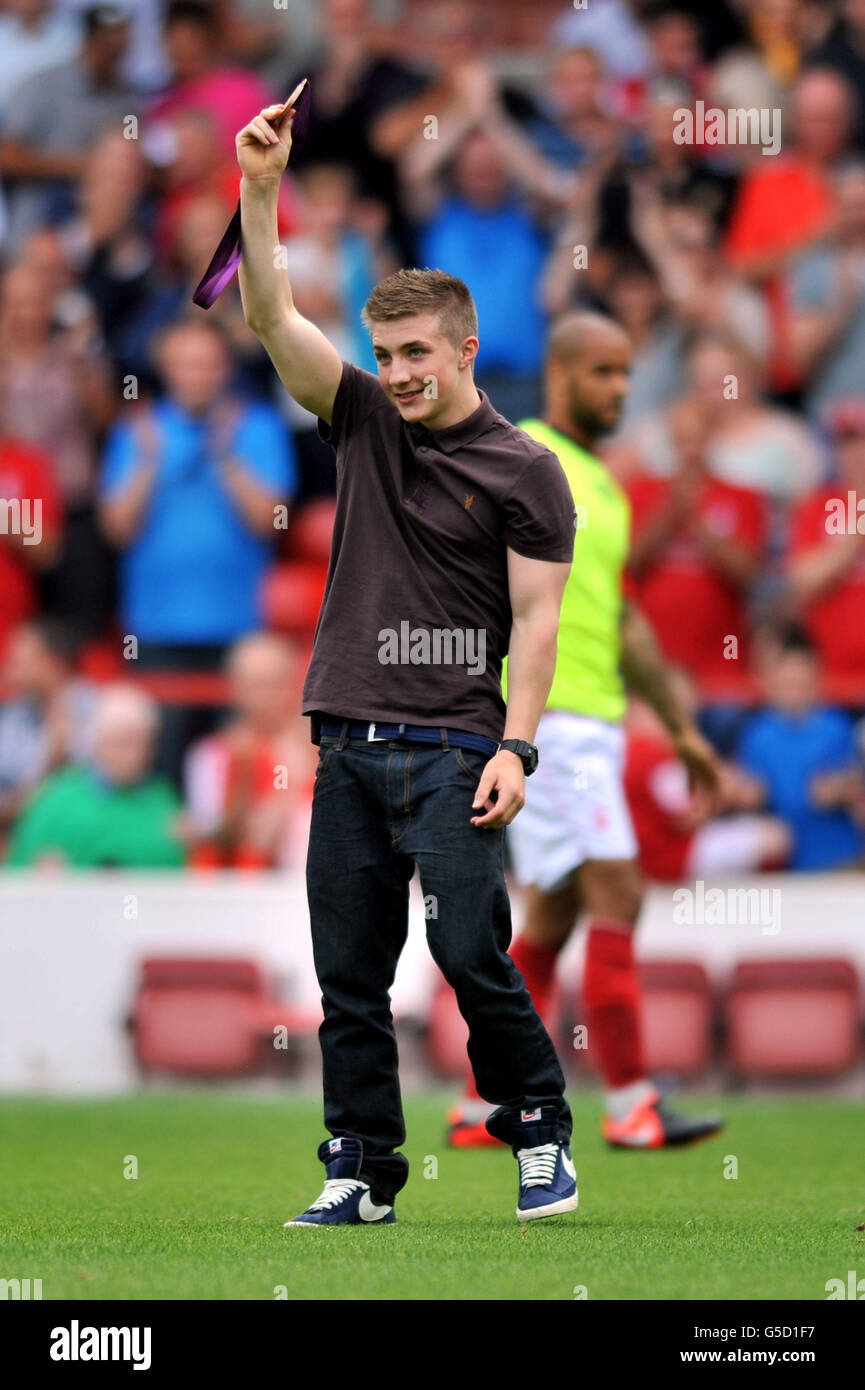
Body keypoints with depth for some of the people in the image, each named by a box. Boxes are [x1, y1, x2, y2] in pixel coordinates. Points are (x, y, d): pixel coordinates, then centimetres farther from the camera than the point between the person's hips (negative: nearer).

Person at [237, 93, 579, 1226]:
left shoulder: (523, 470, -1)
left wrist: (517, 747, -14)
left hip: (452, 744, -5)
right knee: (350, 976, 3)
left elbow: (536, 619, -4)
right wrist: (260, 190, -12)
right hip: (349, 742, 5)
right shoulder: (364, 422, 11)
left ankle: (542, 1136, 5)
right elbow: (274, 320, 1)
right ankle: (361, 1175, 8)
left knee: (472, 953, -12)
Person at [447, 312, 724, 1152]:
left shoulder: (604, 483, 20)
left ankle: (486, 1107, 12)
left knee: (551, 919, 8)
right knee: (616, 895, -13)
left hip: (596, 719, 9)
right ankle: (631, 1106, -13)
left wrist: (681, 728, 25)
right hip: (544, 711, -9)